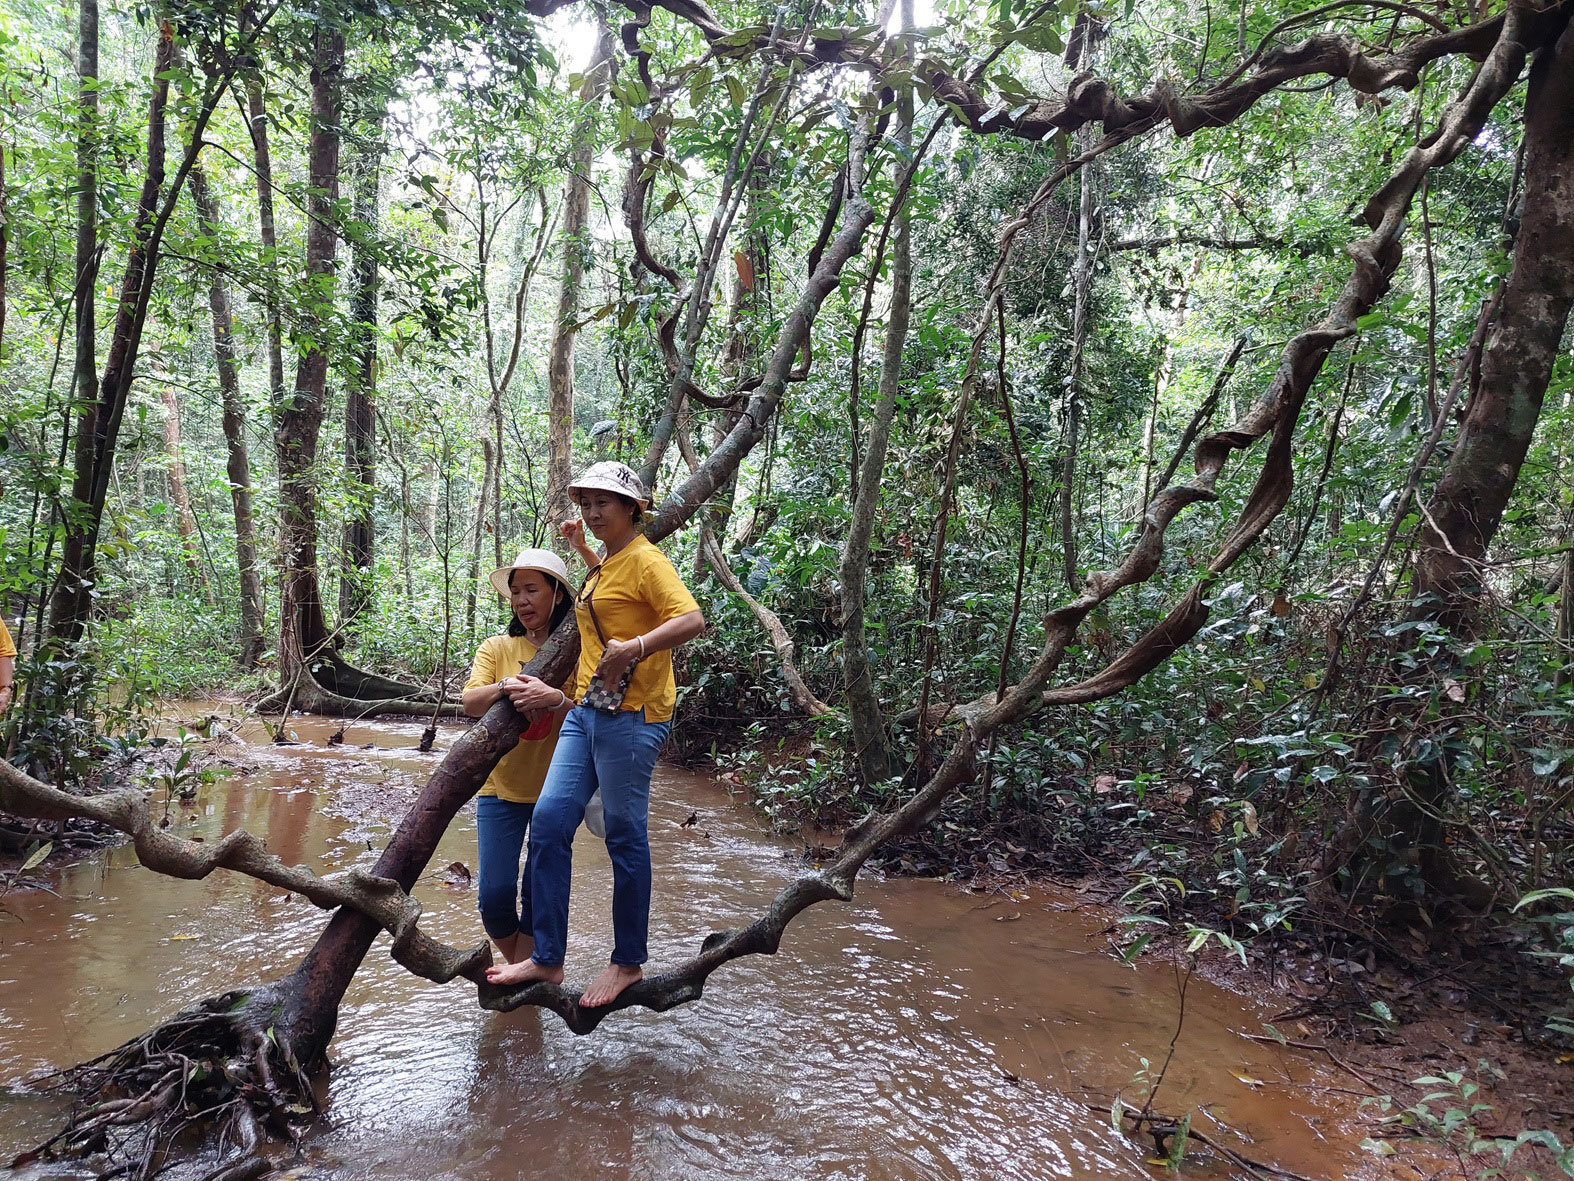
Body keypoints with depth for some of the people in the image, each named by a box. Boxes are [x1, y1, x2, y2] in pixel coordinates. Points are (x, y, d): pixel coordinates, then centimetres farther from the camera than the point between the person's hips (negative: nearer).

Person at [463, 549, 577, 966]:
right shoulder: (496, 648, 3)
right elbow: (470, 703, -11)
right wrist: (501, 689, -33)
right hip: (500, 786, 1)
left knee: (538, 896, 4)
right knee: (494, 896, -3)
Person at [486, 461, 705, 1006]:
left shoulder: (645, 560, -9)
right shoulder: (602, 565, 18)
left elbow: (692, 619, -22)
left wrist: (633, 649, -30)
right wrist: (581, 549, 33)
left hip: (632, 715, -9)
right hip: (587, 711, 9)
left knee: (625, 837, 1)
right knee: (549, 821, 4)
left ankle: (628, 962, 16)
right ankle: (547, 958, 13)